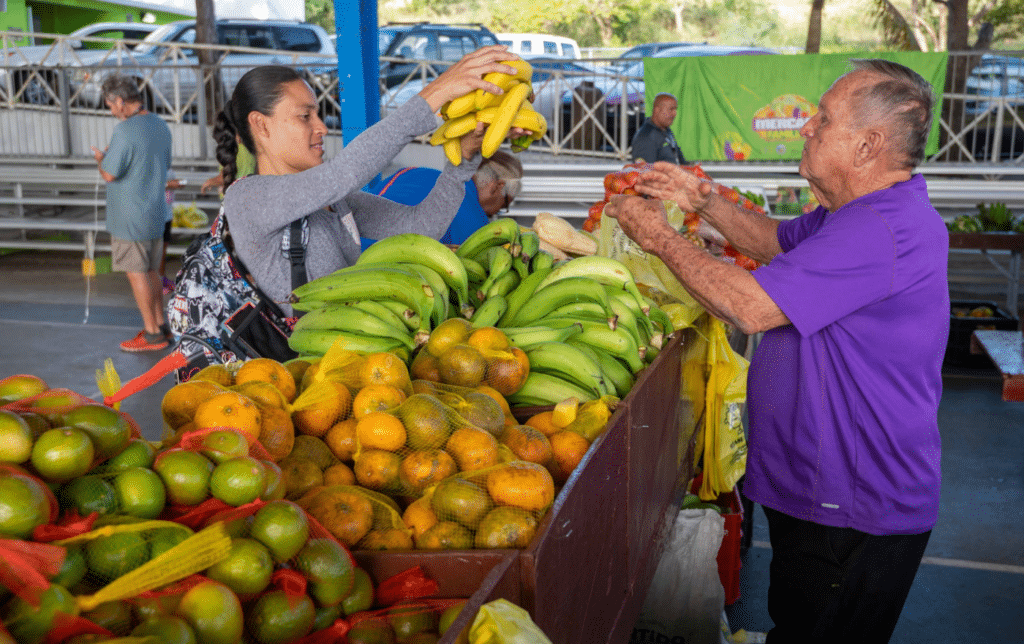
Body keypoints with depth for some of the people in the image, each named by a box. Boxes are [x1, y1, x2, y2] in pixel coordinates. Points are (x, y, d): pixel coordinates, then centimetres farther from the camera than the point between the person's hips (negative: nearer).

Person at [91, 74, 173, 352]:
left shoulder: (125, 130, -20)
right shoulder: (160, 125, 7)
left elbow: (110, 174, -19)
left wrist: (100, 158, 3)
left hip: (130, 217, -8)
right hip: (156, 214, 8)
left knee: (136, 273, 1)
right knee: (151, 270, 17)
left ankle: (152, 334, 6)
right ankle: (161, 326, 23)